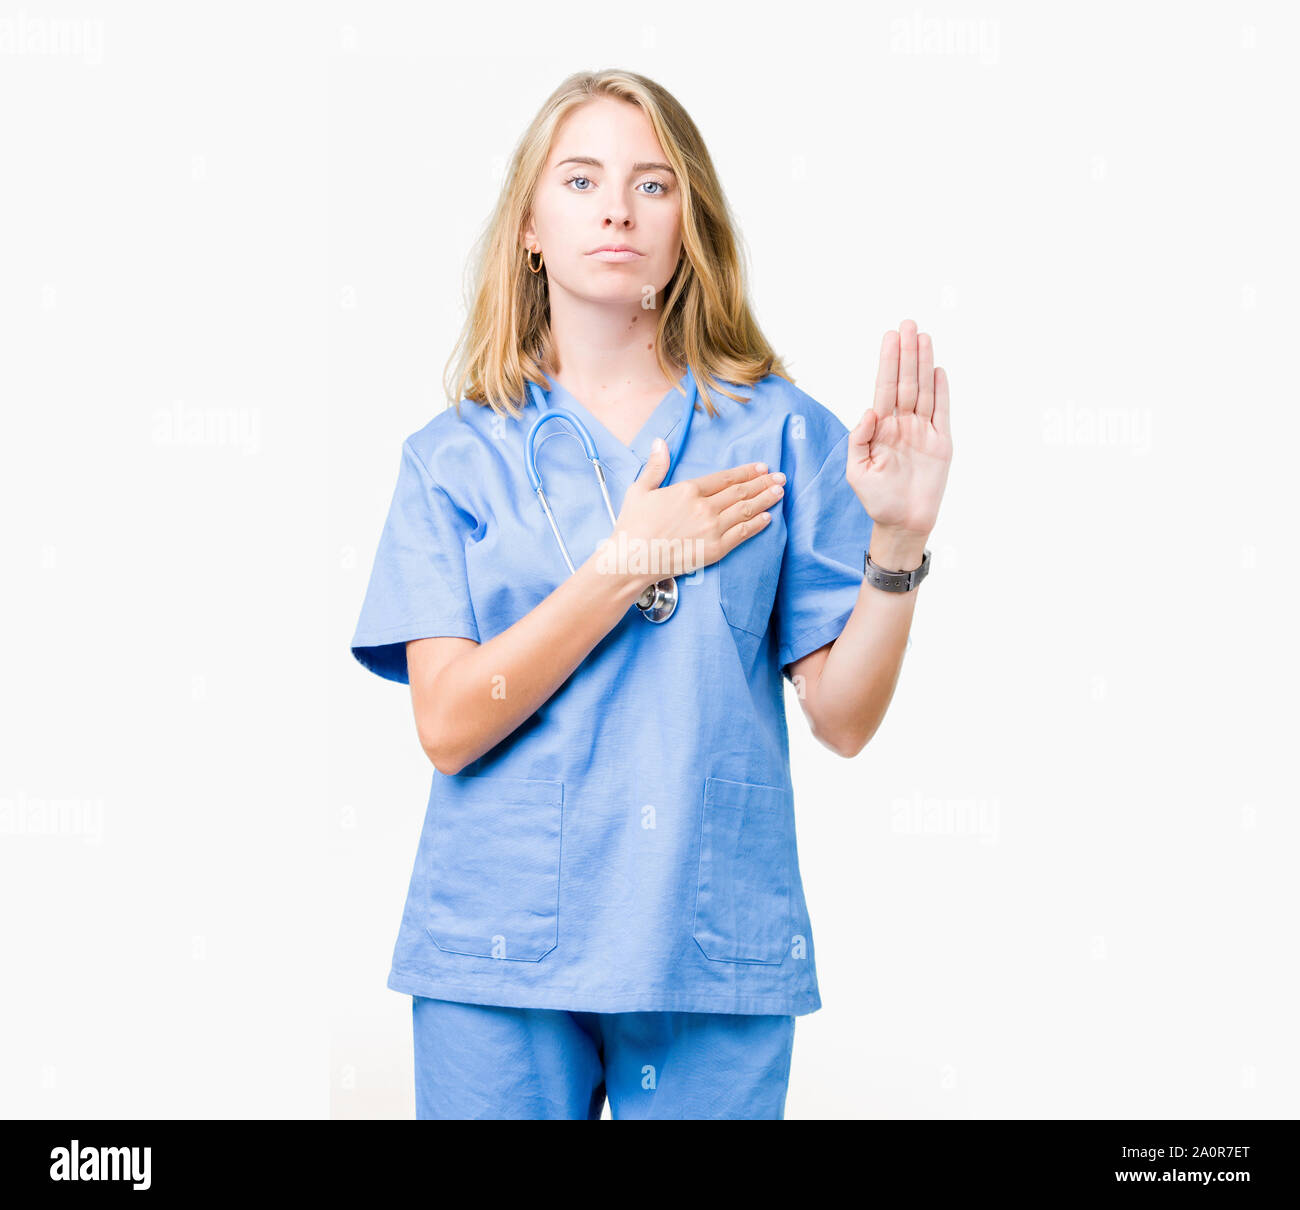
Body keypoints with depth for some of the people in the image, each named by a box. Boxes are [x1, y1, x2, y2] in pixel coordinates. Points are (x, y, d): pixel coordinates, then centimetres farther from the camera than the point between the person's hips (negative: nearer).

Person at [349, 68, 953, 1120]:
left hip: (715, 953, 0)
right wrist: (629, 562, -13)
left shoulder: (782, 432, 2)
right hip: (499, 957, 0)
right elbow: (448, 724, -8)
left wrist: (897, 540, -16)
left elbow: (843, 718, -1)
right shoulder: (457, 453, 3)